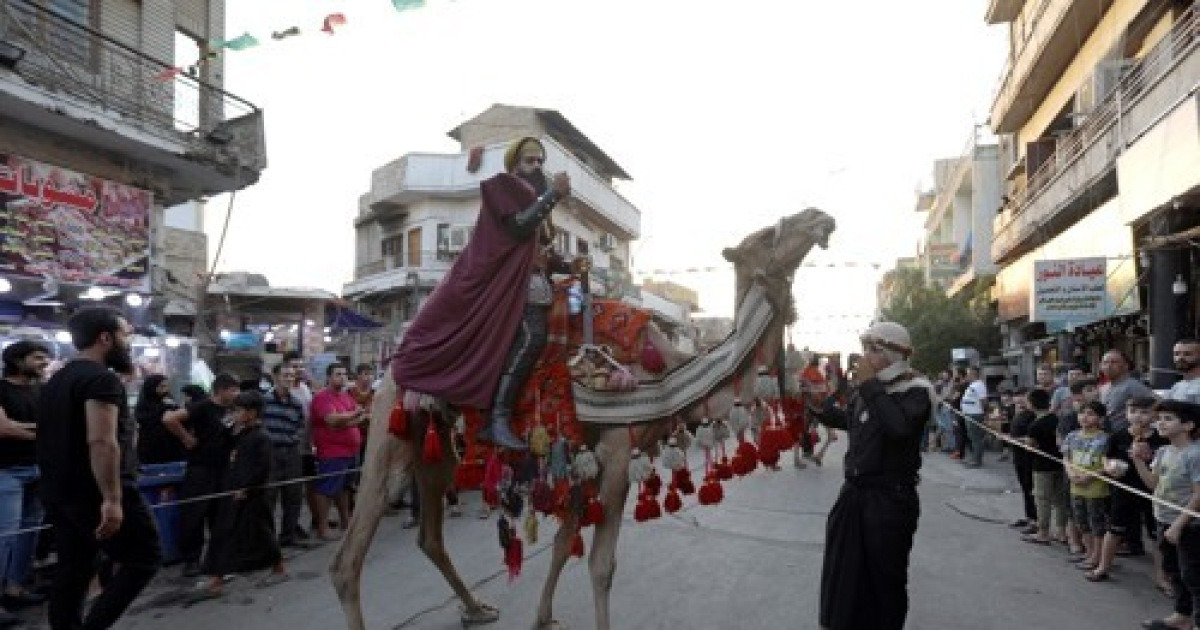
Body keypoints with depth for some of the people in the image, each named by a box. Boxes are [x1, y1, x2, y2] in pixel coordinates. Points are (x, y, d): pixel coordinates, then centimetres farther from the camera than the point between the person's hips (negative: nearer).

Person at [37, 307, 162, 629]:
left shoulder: (57, 380, 16)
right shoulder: (102, 379, -16)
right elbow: (102, 442, -26)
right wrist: (112, 499, -27)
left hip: (61, 494, 10)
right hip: (97, 494, -9)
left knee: (71, 572, 14)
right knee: (144, 558, 1)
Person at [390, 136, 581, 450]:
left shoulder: (536, 199, 27)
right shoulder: (501, 186, 3)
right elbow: (519, 225, -15)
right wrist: (554, 193, -14)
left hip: (532, 280, 9)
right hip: (505, 276, -9)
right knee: (531, 336, -26)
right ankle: (499, 419, -27)